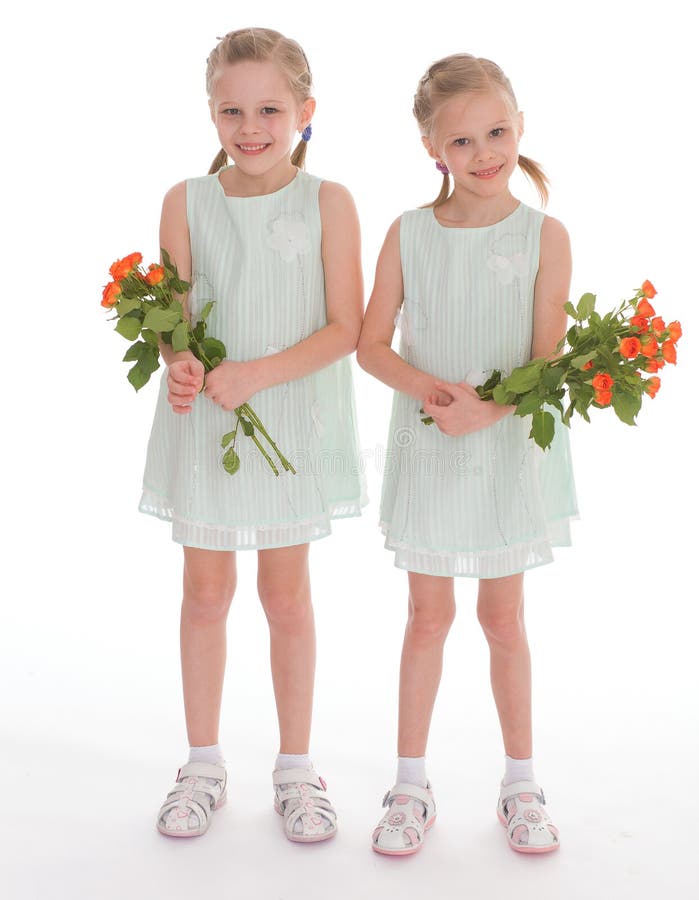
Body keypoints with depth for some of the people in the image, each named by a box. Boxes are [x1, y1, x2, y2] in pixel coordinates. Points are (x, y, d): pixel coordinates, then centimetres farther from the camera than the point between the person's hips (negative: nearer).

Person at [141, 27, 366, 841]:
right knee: (206, 592, 11)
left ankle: (294, 766, 26)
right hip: (204, 419, 2)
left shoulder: (327, 202, -6)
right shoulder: (187, 201, -1)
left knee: (286, 595, 9)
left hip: (294, 421, -1)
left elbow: (345, 327, -11)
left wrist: (256, 374, -21)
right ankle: (204, 762, 28)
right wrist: (180, 368, -24)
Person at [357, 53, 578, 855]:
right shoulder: (408, 233, -2)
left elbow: (549, 360, -10)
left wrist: (485, 410, -26)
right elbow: (372, 344, -1)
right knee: (428, 615, 10)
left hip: (509, 449, -1)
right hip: (426, 450, 1)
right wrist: (426, 385, -19)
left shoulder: (544, 236, -6)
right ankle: (411, 784, 23)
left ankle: (520, 784, 27)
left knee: (503, 617, 11)